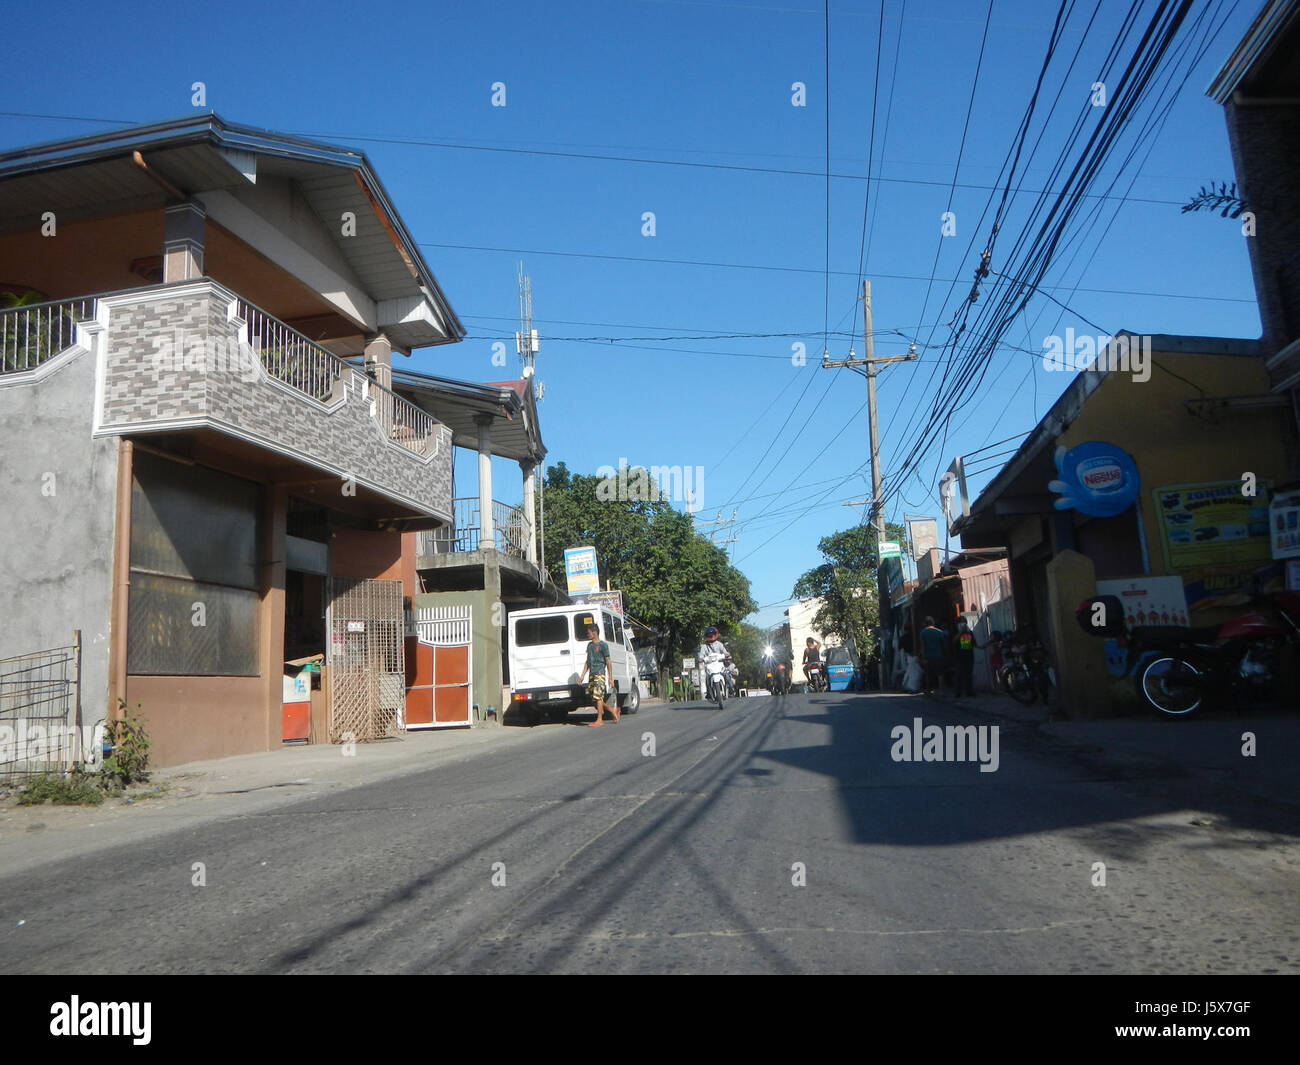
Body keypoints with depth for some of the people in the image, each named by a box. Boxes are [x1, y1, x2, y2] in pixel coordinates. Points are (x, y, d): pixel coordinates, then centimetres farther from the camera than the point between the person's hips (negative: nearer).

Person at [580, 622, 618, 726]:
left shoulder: (603, 645, -4)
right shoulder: (589, 645, 17)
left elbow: (608, 662, -6)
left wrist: (610, 677, -10)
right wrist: (582, 676, 14)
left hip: (600, 674, -8)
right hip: (592, 675, 8)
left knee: (598, 696, -11)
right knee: (594, 698, 7)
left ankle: (599, 720, -5)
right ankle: (613, 710, 23)